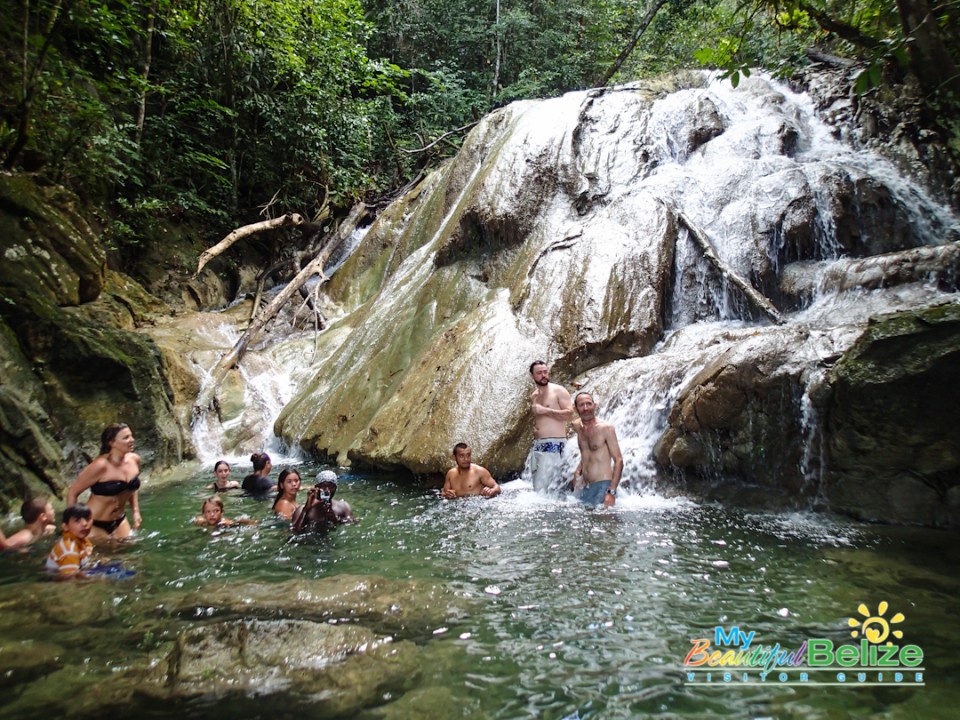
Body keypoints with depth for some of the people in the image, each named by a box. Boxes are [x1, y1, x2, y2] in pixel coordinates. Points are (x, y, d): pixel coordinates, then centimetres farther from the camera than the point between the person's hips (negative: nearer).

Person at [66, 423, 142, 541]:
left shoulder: (134, 460, -5)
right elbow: (72, 493, -15)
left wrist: (135, 512, 10)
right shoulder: (101, 466, -24)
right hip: (94, 524, -6)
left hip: (119, 521, 6)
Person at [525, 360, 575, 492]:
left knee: (545, 488, -12)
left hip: (554, 444, -7)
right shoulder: (534, 396, 17)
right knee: (537, 487, 6)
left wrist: (546, 410, -15)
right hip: (537, 445, 7)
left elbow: (570, 414, -13)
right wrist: (534, 427, 10)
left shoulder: (559, 391, -3)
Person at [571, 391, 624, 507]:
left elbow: (618, 460, -12)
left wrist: (612, 492, -20)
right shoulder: (577, 427, 9)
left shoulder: (606, 428, -9)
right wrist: (578, 471, 12)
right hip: (584, 488, 6)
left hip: (602, 486, -6)